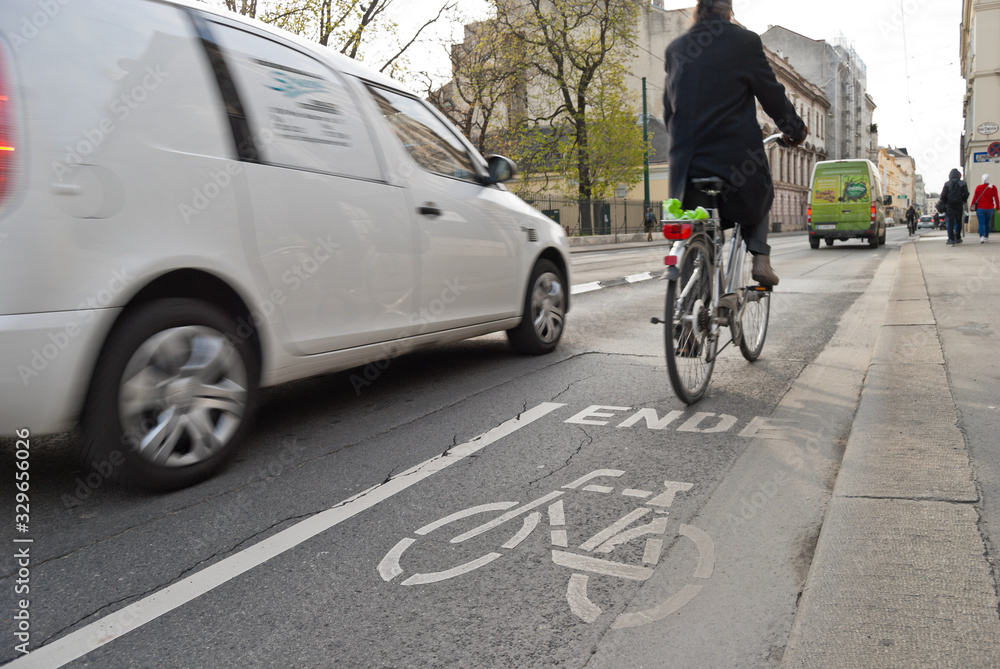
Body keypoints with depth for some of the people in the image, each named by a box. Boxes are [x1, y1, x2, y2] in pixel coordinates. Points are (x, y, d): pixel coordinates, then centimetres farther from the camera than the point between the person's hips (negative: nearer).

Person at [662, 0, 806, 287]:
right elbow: (772, 94, 4)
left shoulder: (676, 48, 11)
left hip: (687, 158, 2)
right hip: (735, 153, -2)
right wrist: (796, 129, 21)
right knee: (758, 196, 27)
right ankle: (760, 257, 9)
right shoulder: (744, 41, 0)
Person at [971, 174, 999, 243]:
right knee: (987, 223, 16)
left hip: (980, 209, -1)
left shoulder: (978, 187, -5)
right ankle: (986, 237, 23)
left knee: (981, 224, -4)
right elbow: (996, 198, -1)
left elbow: (974, 198, -2)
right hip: (990, 209, 1)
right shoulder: (993, 187, -2)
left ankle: (981, 237, -21)